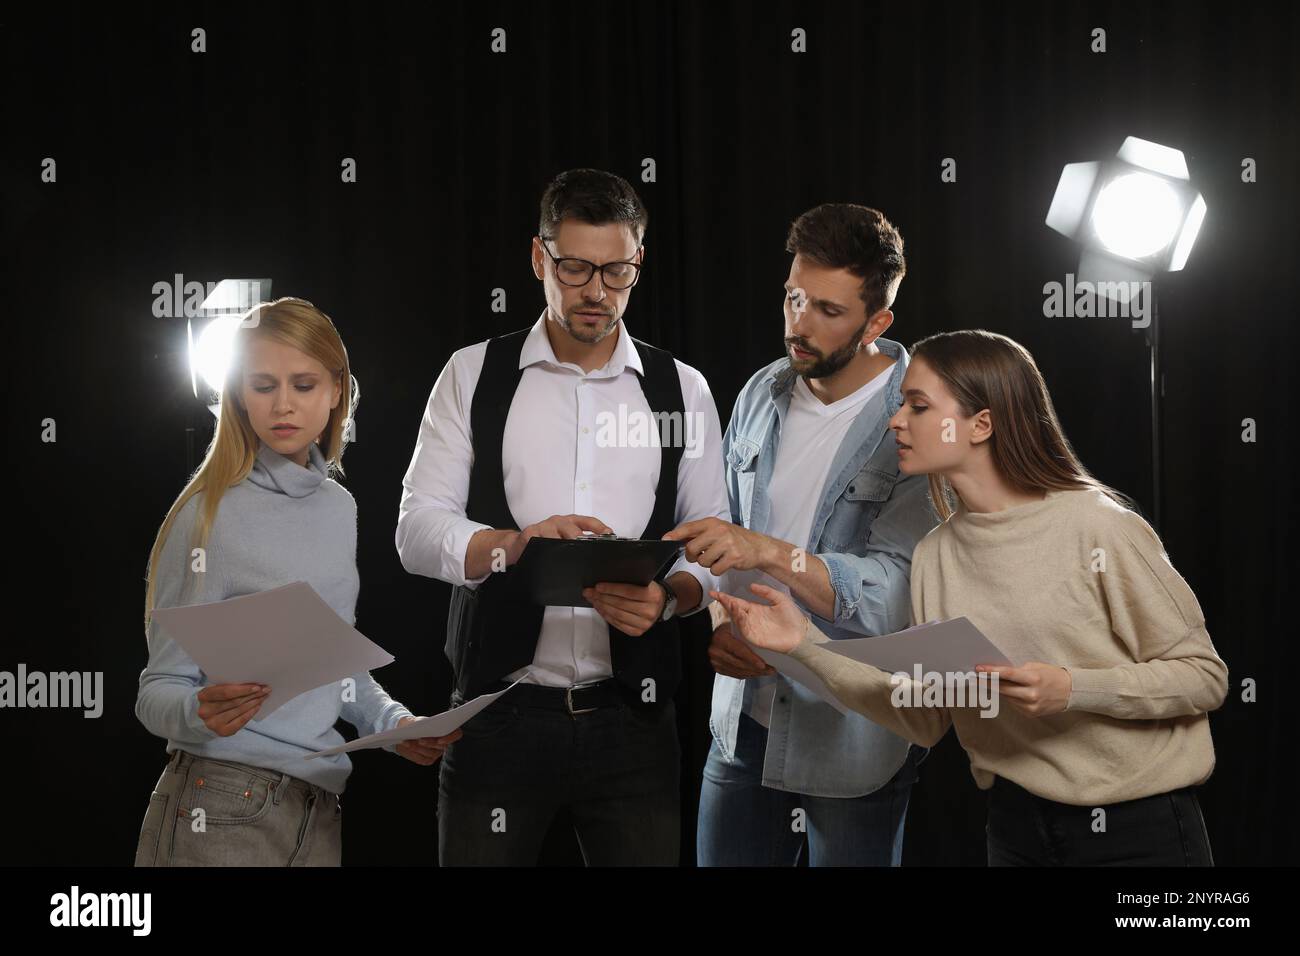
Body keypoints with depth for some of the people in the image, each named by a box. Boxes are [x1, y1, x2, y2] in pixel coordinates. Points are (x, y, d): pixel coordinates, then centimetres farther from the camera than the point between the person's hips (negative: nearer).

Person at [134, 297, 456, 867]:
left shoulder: (340, 508, 9)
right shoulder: (211, 514, -8)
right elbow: (161, 689, -8)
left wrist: (394, 721, 3)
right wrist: (201, 712, -29)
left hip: (319, 810, 6)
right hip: (223, 815, -5)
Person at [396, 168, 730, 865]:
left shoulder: (682, 389, 9)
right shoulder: (473, 376, 5)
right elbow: (417, 530, -2)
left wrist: (670, 595, -14)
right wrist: (516, 544, -22)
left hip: (632, 720, 1)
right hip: (500, 716, -1)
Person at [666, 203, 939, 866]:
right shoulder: (763, 395, 4)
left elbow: (896, 594, -23)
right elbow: (722, 530, 10)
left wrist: (769, 552, -33)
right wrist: (717, 621, -9)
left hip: (851, 734, -5)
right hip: (745, 712, 5)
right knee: (722, 859, 12)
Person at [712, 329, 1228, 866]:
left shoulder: (1098, 527, -13)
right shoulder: (934, 556, 2)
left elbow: (1204, 676, -10)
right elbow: (925, 719, 4)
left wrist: (1072, 690, -23)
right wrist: (807, 646, -3)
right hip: (1016, 828, 5)